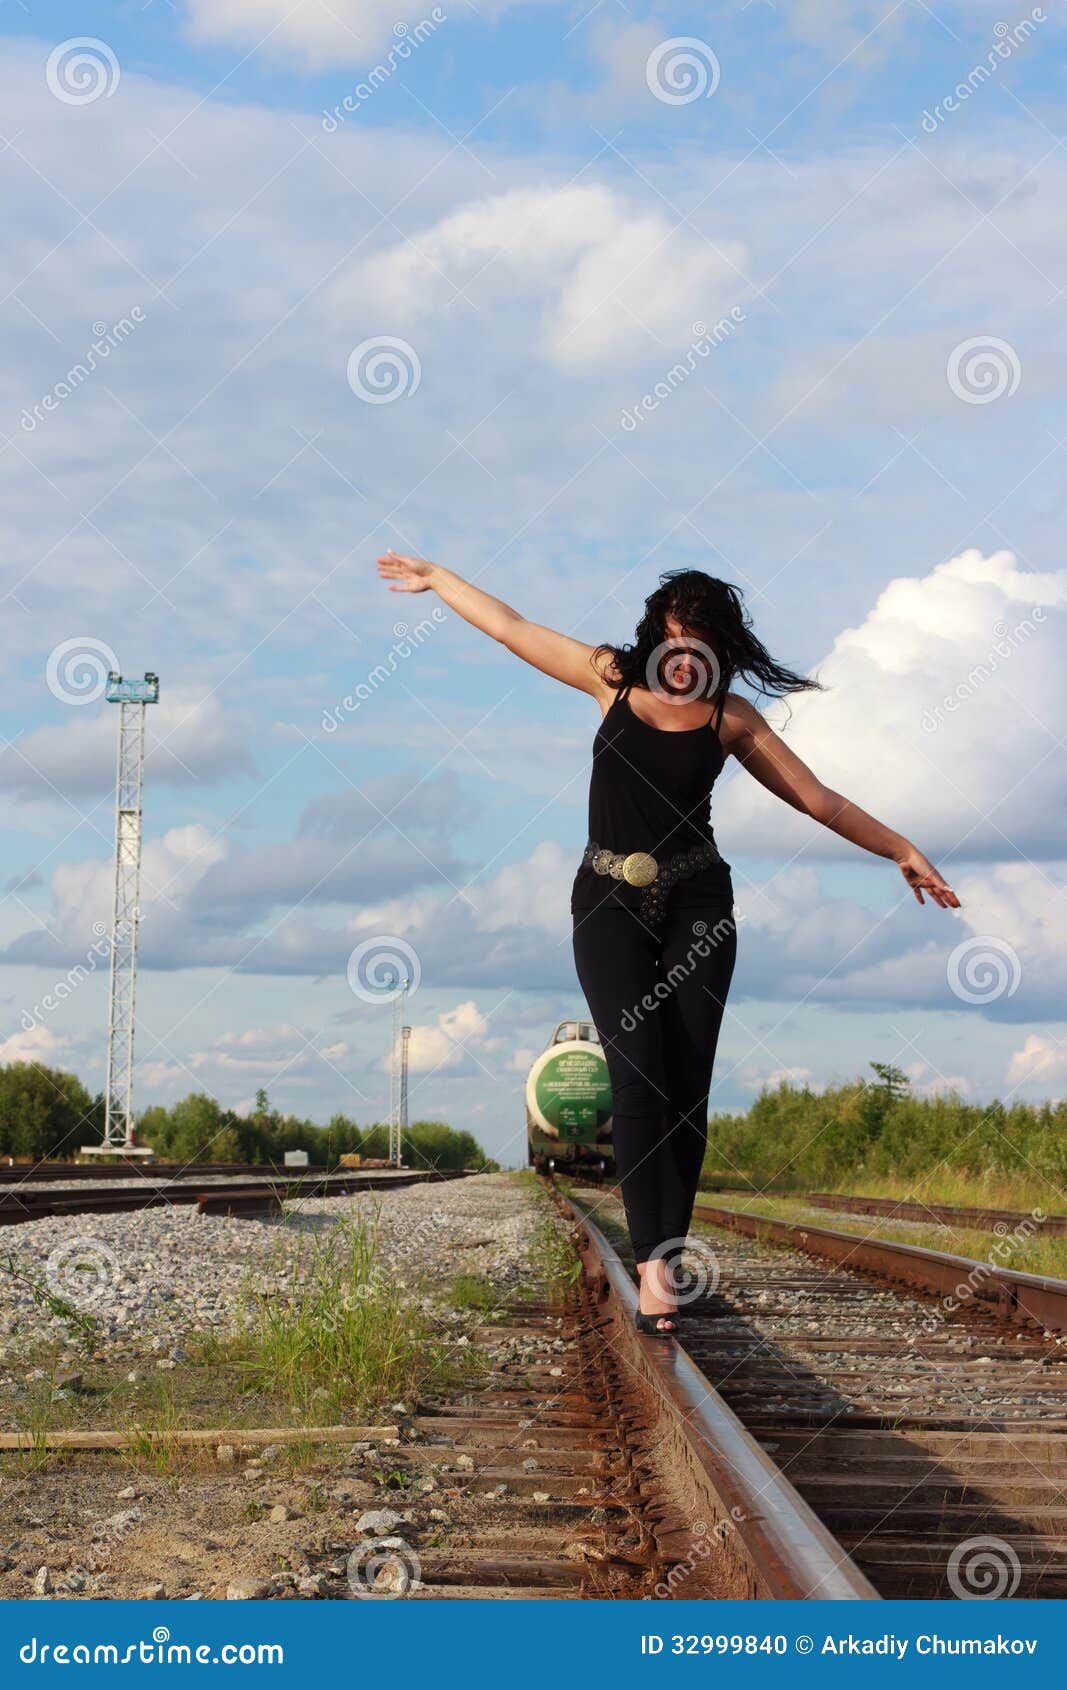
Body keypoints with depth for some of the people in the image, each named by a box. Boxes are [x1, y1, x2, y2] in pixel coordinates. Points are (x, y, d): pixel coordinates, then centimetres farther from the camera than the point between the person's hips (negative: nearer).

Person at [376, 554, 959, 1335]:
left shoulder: (730, 717, 1)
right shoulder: (614, 678, 1)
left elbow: (818, 799, 9)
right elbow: (510, 625, 12)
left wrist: (902, 849, 11)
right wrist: (437, 579, 21)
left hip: (695, 902, 1)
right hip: (611, 902, -1)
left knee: (686, 1085, -7)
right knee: (636, 1073, -16)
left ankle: (669, 1253, 0)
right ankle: (652, 1262, -23)